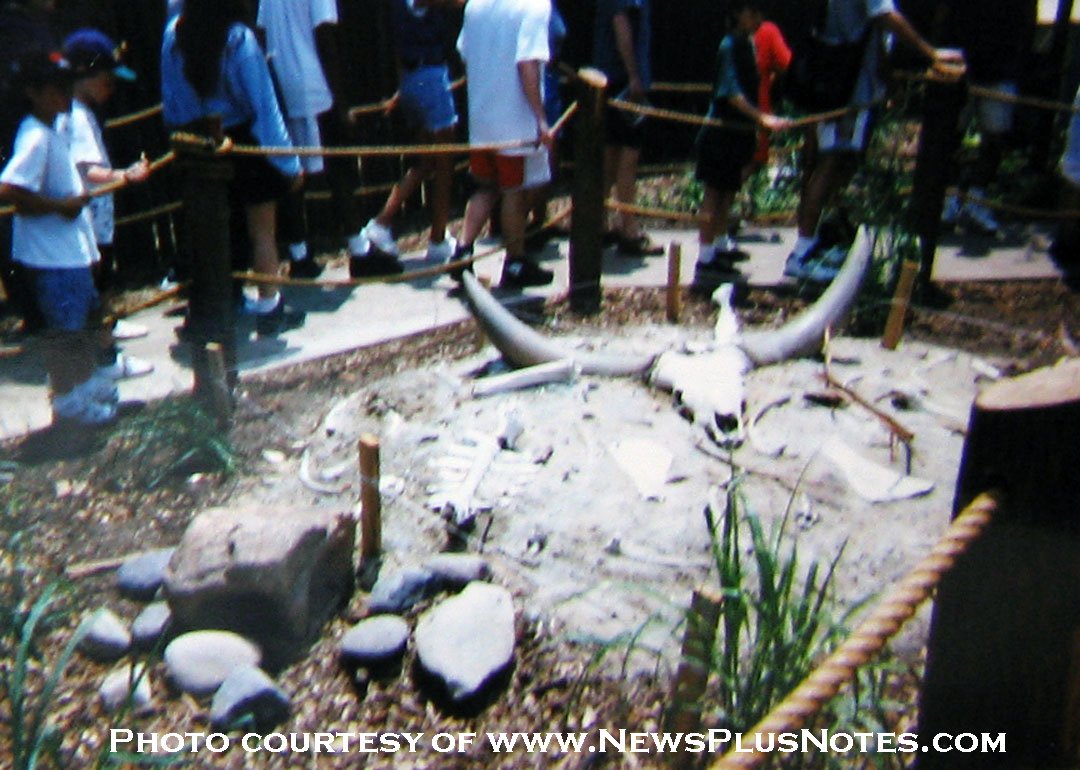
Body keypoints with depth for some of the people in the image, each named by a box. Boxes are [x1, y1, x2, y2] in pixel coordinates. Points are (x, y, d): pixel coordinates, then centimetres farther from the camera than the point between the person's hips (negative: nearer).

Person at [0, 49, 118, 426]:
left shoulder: (52, 132, 11)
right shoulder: (35, 138, -20)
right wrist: (60, 206, -22)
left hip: (72, 249, 10)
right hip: (51, 254, -10)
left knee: (86, 315, 21)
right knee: (64, 326, 0)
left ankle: (85, 385, 36)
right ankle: (67, 402, 12)